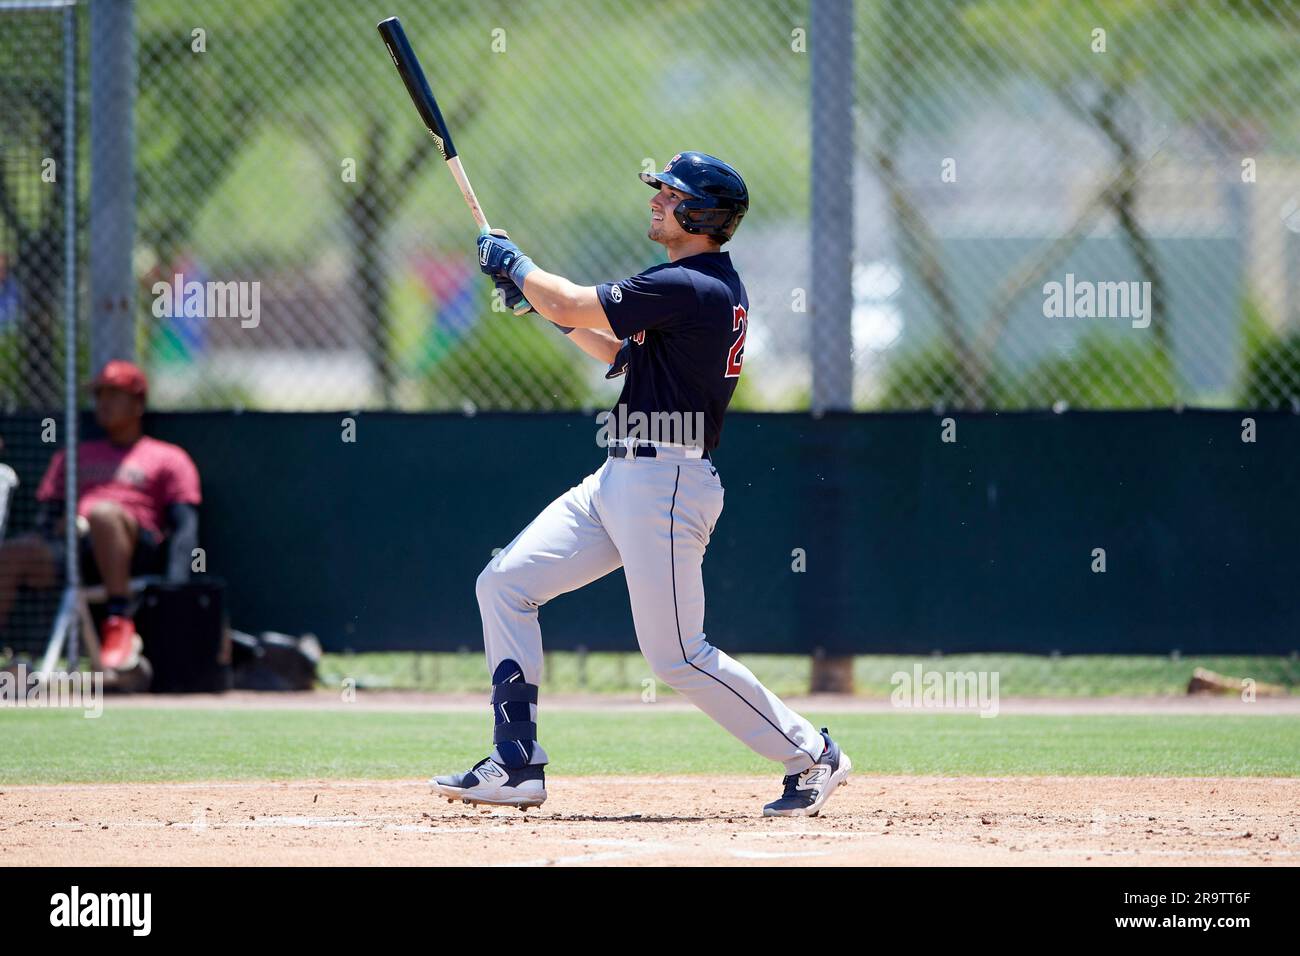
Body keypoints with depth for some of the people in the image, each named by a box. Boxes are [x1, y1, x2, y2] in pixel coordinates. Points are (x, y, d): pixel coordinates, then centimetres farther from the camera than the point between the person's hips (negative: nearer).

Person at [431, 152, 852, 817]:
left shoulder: (689, 288, -18)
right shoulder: (714, 287, 14)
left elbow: (570, 307, -16)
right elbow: (620, 353, 26)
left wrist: (515, 263, 2)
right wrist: (536, 292, 20)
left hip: (666, 483, -10)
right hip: (621, 481, 10)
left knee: (677, 655, -7)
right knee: (505, 584, 5)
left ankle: (811, 757, 7)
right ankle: (517, 767, 5)